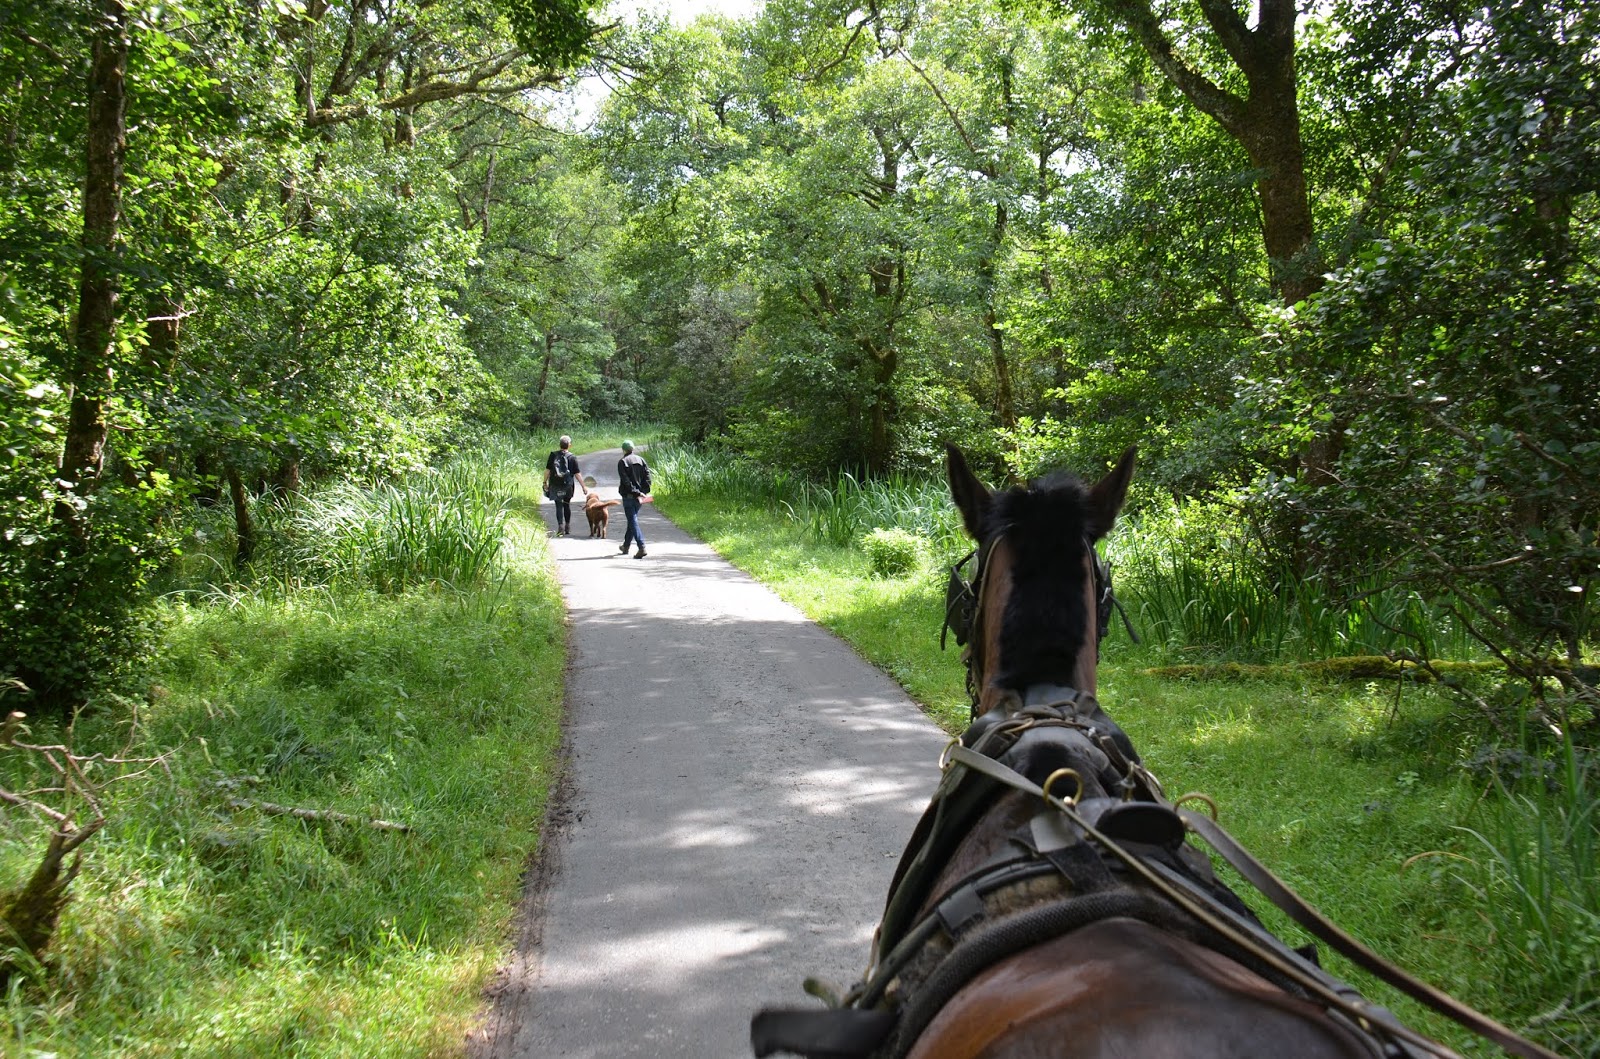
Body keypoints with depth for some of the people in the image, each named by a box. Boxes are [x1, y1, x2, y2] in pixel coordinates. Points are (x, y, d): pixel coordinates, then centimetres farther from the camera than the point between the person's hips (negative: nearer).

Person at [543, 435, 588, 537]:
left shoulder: (553, 455, -3)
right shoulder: (572, 458, -6)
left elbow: (547, 470, -2)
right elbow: (577, 474, -5)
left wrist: (545, 482, 7)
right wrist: (583, 486, 1)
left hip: (555, 485, -1)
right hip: (568, 485, 1)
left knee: (559, 506, 0)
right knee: (567, 505, 17)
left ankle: (561, 527, -13)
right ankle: (568, 527, 25)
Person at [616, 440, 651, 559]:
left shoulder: (622, 462, -6)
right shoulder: (640, 460, 8)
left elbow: (626, 481, -15)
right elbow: (647, 475, 0)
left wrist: (635, 492, -15)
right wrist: (645, 491, -3)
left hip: (628, 496, -6)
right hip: (639, 496, 6)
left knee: (633, 521, -6)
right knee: (632, 519, 19)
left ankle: (642, 547, -20)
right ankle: (626, 546, 33)